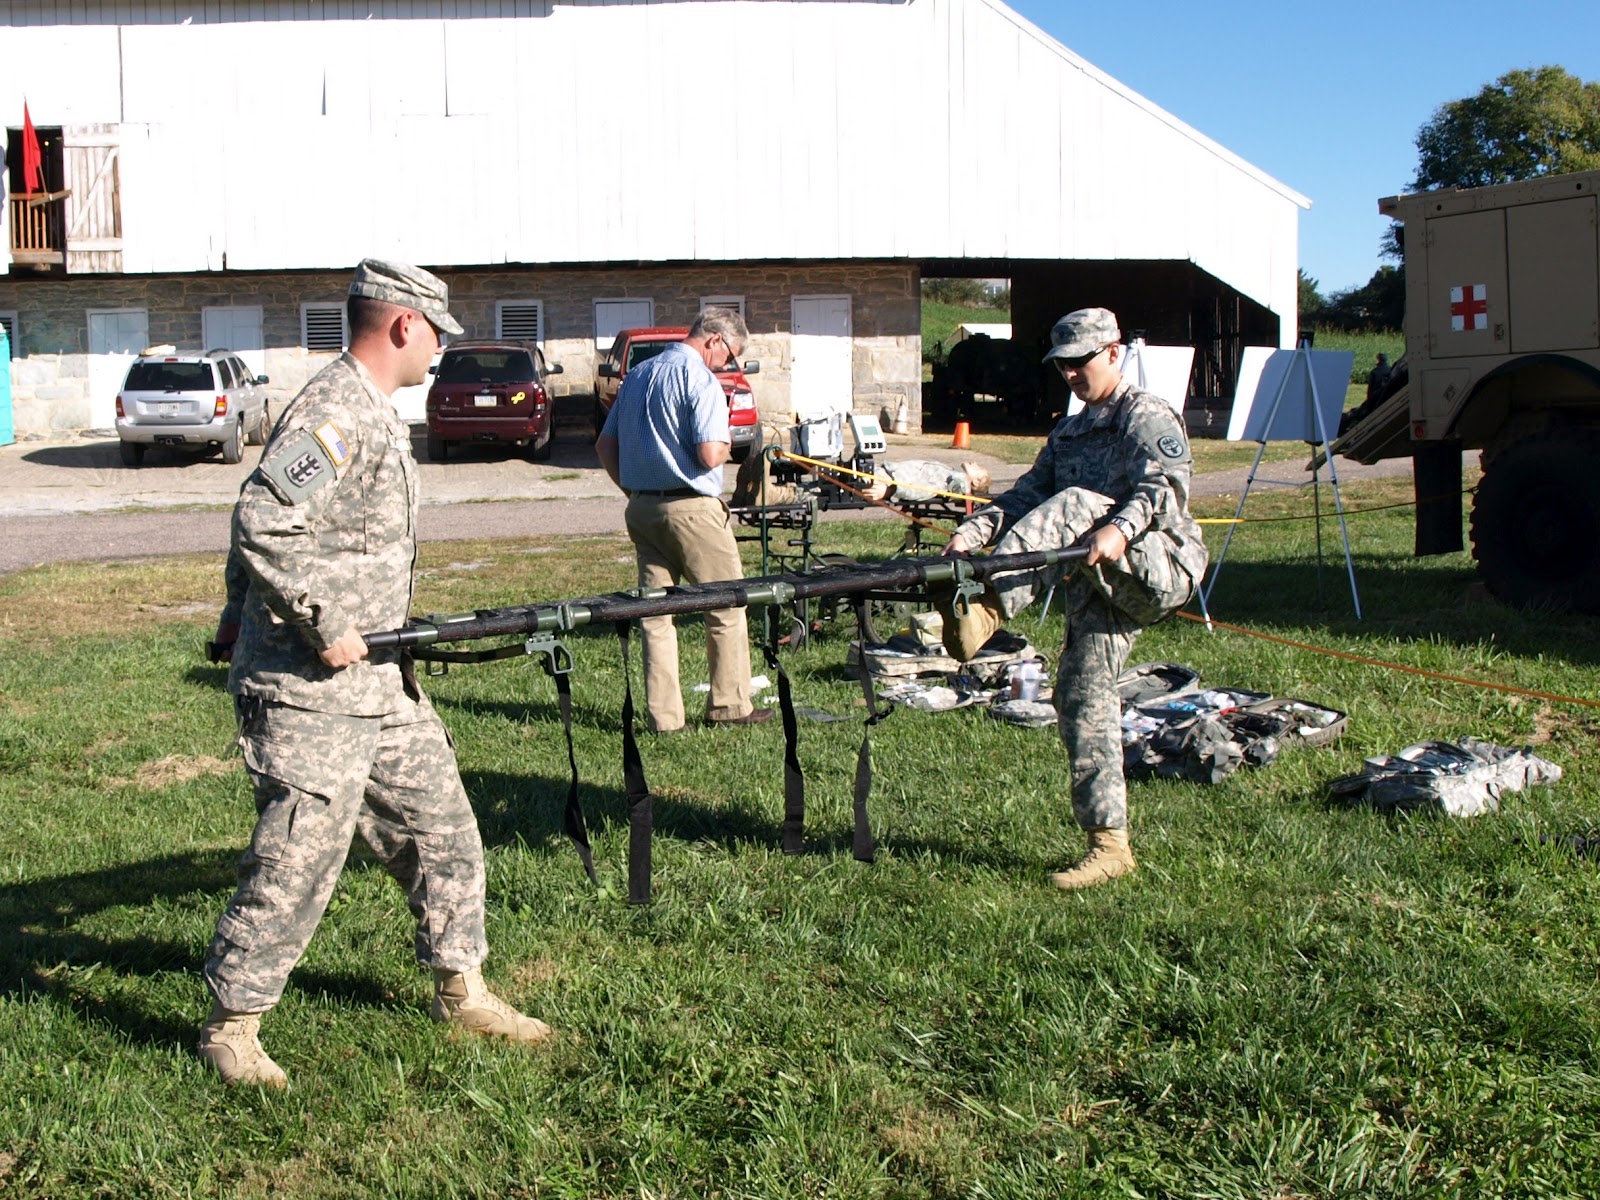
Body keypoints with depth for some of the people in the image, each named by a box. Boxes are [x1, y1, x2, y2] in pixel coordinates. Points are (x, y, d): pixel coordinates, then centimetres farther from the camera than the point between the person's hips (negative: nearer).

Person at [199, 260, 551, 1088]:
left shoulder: (372, 414, 14)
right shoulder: (334, 415, -17)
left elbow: (267, 522, 21)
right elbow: (261, 524, -28)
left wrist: (242, 615, 22)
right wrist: (323, 625, -22)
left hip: (379, 680, 10)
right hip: (311, 692, -10)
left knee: (441, 830, 14)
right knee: (296, 861, -5)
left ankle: (460, 990, 27)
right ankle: (230, 1026, 11)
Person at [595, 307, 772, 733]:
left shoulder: (638, 374, 14)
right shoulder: (700, 379, -12)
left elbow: (605, 446, 16)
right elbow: (709, 455, -21)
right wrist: (725, 447, 1)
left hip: (642, 507, 8)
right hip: (692, 507, -7)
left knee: (655, 612, 8)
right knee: (726, 605, 5)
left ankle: (663, 714, 9)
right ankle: (729, 705, 10)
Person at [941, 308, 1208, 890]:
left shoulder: (1148, 416, 1)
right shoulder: (1067, 434, 24)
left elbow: (1165, 484, -18)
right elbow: (1027, 495, 13)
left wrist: (1119, 528, -38)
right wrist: (972, 531, -6)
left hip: (1158, 569, -7)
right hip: (1097, 588, 8)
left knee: (1078, 505, -30)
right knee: (1081, 696, -1)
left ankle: (988, 610, -45)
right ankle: (1109, 844, 3)